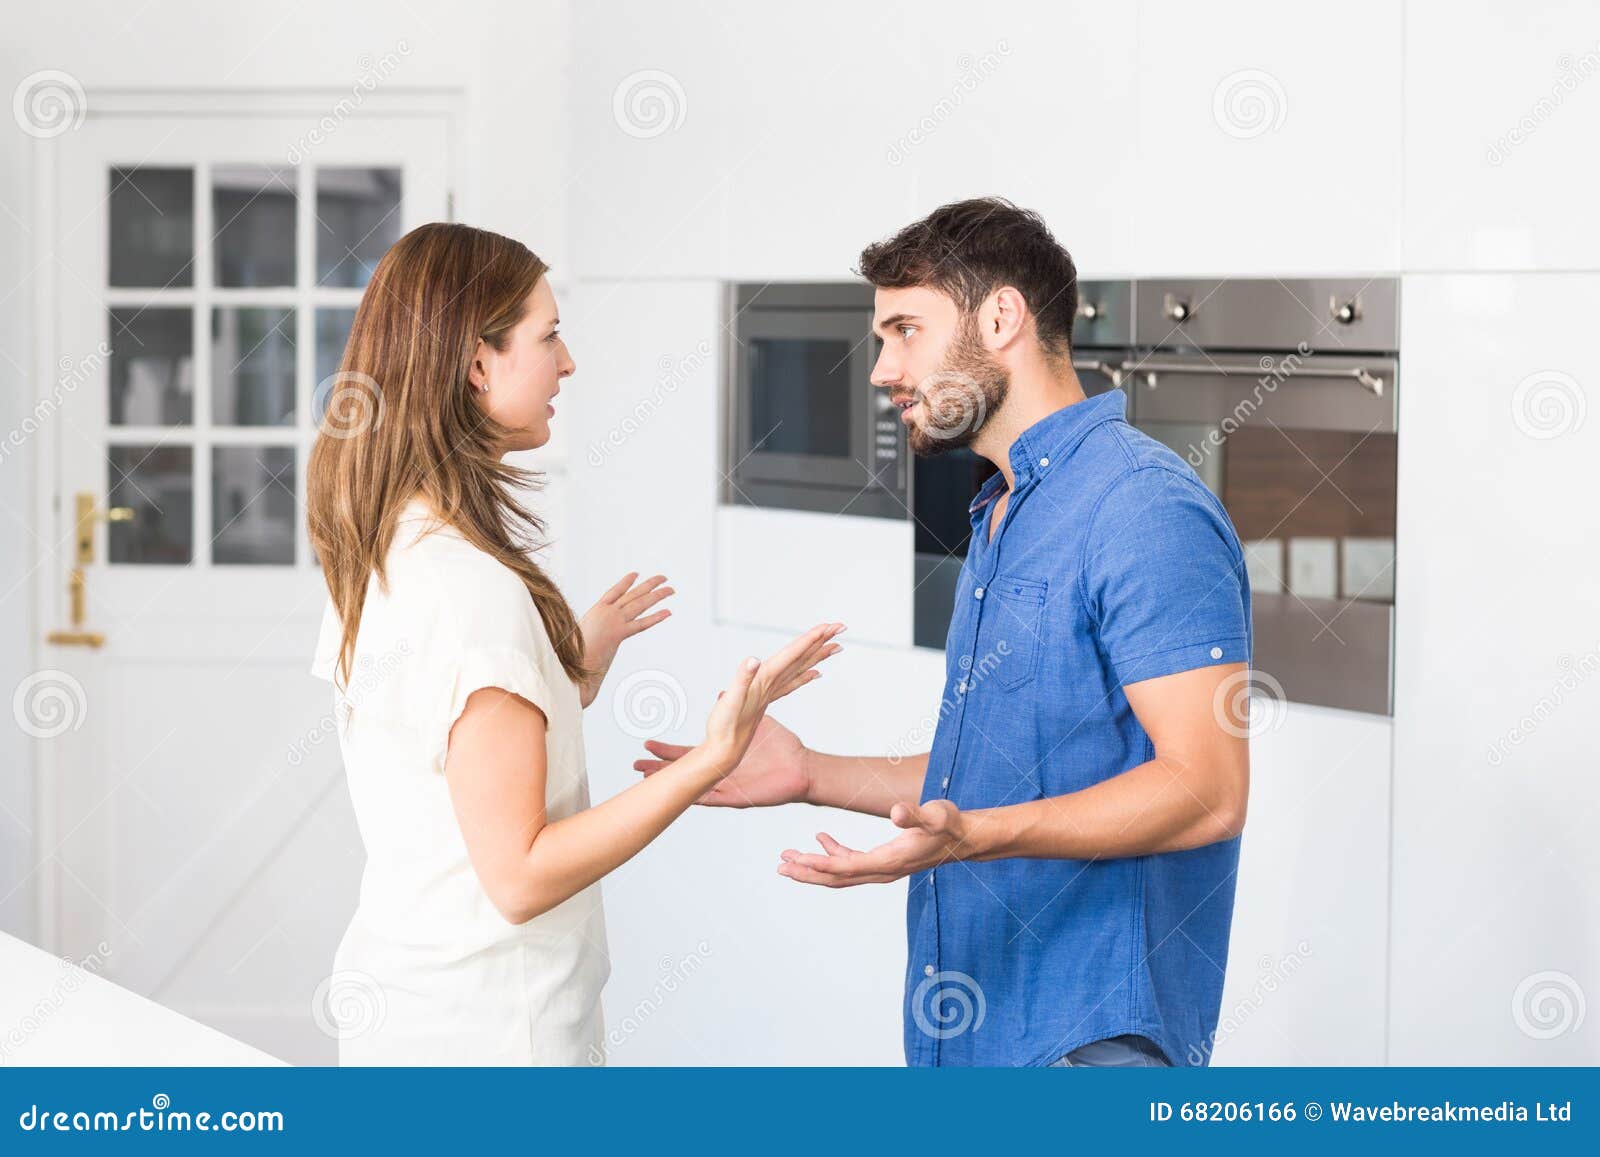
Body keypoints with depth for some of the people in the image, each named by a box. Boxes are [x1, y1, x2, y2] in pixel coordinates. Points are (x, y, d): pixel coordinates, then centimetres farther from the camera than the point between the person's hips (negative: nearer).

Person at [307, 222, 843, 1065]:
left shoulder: (373, 563, 6)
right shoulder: (478, 590, -22)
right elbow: (518, 877, -22)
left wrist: (576, 665, 18)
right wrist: (713, 758, -26)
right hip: (487, 1027, -9)